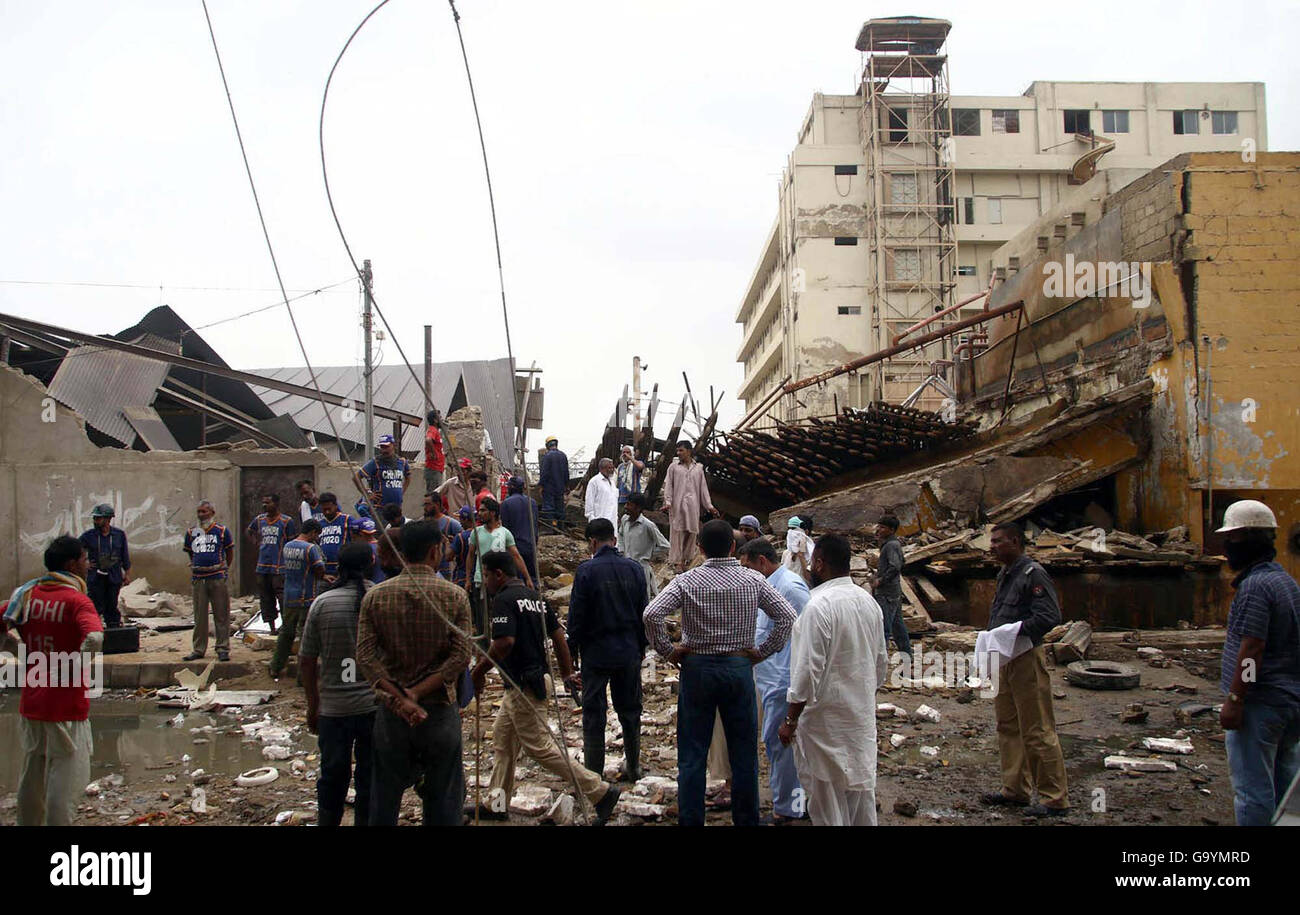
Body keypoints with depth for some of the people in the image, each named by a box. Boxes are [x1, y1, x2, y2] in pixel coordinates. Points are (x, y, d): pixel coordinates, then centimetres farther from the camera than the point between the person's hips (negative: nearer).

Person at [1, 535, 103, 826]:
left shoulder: (27, 594, 5)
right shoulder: (77, 601, -14)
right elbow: (94, 640, -31)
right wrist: (74, 664, -15)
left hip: (30, 704, 7)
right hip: (66, 706, -6)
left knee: (31, 775, 20)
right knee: (66, 779, 1)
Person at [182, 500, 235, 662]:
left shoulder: (222, 530, 3)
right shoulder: (191, 533, 12)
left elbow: (230, 553, 11)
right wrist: (193, 570, 14)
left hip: (218, 578, -3)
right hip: (198, 579, 3)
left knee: (221, 615, 0)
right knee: (199, 616, 8)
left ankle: (223, 649, 5)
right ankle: (198, 649, 16)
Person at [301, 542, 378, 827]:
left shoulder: (322, 603, -4)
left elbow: (306, 661, 1)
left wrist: (313, 705, 13)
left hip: (333, 707, 1)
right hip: (376, 706, -1)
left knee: (332, 777, 16)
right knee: (371, 779, 11)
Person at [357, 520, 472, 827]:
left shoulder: (375, 596, -2)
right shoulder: (454, 596, -7)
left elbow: (366, 657, -10)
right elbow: (461, 657, -14)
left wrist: (399, 699, -14)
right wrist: (416, 693, -14)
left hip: (391, 713, 2)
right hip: (440, 711, -1)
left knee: (385, 800, 14)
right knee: (443, 801, 11)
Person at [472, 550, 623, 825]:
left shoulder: (504, 599, -16)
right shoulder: (535, 597, 13)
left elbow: (505, 642, -28)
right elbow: (558, 635, 15)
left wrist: (479, 671, -16)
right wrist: (566, 674, 20)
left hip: (523, 685, -10)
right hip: (537, 677, 10)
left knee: (539, 746, -5)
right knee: (502, 739, 19)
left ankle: (600, 791, -4)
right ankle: (497, 804, 27)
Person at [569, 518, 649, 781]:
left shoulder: (586, 571, -13)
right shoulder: (634, 568, -1)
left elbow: (576, 616, -10)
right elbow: (644, 611, 6)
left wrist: (571, 649, 1)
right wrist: (642, 646, 17)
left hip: (596, 653, -4)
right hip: (628, 651, 4)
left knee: (593, 714, 6)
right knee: (629, 710, 15)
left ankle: (594, 772, 10)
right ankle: (633, 767, 25)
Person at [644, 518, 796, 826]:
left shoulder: (687, 581, -6)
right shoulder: (752, 581, -1)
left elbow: (652, 614, -17)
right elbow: (787, 615, -4)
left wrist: (667, 651, -5)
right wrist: (763, 651, 2)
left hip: (696, 668, -1)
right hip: (739, 669, 1)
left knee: (692, 755, 6)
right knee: (743, 754, 11)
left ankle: (690, 820, 10)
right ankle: (746, 820, 19)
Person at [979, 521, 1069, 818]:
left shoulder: (1033, 574, -14)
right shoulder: (1004, 574, 15)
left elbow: (1050, 616, -23)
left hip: (1026, 658, -10)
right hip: (1005, 659, 10)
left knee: (1038, 731, -5)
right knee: (1008, 727, 15)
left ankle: (1055, 799, 3)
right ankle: (1015, 790, 26)